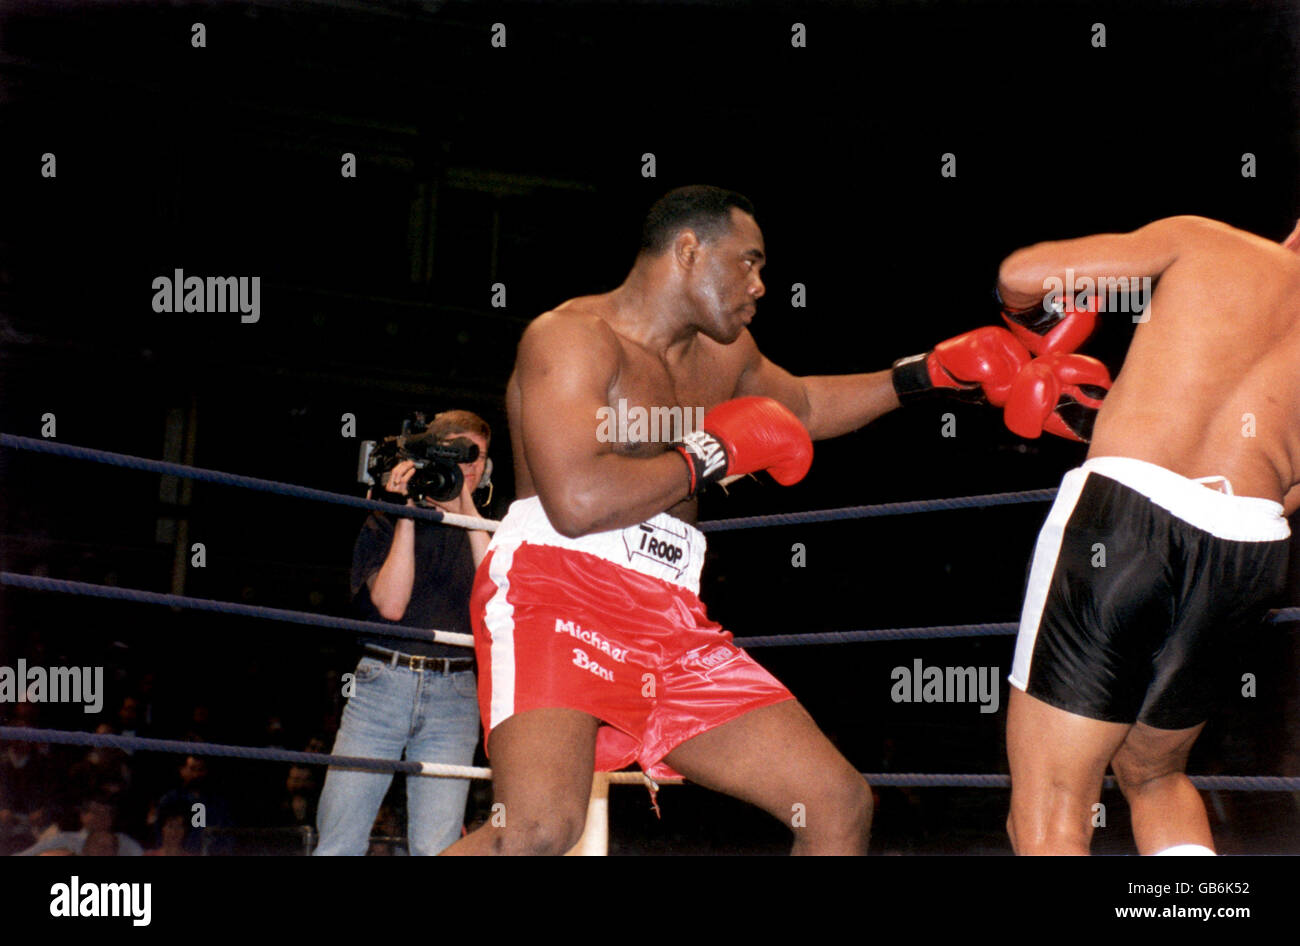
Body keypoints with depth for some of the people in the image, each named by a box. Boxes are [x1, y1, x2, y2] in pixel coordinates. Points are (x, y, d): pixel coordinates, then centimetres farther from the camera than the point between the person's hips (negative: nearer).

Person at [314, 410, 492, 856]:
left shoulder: (483, 532, 14)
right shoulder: (384, 523, 9)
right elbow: (389, 604, -6)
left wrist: (468, 512, -6)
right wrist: (407, 514, -6)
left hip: (453, 695, 1)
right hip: (382, 681, -1)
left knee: (437, 847, -6)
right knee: (337, 839, -3)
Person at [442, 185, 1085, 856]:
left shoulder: (723, 353, 19)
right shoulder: (573, 337, -7)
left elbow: (802, 405, 41)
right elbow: (576, 502, -22)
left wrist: (930, 374, 31)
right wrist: (717, 453, -10)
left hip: (673, 624, 9)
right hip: (556, 598, -8)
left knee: (840, 806, 4)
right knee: (540, 830, -33)